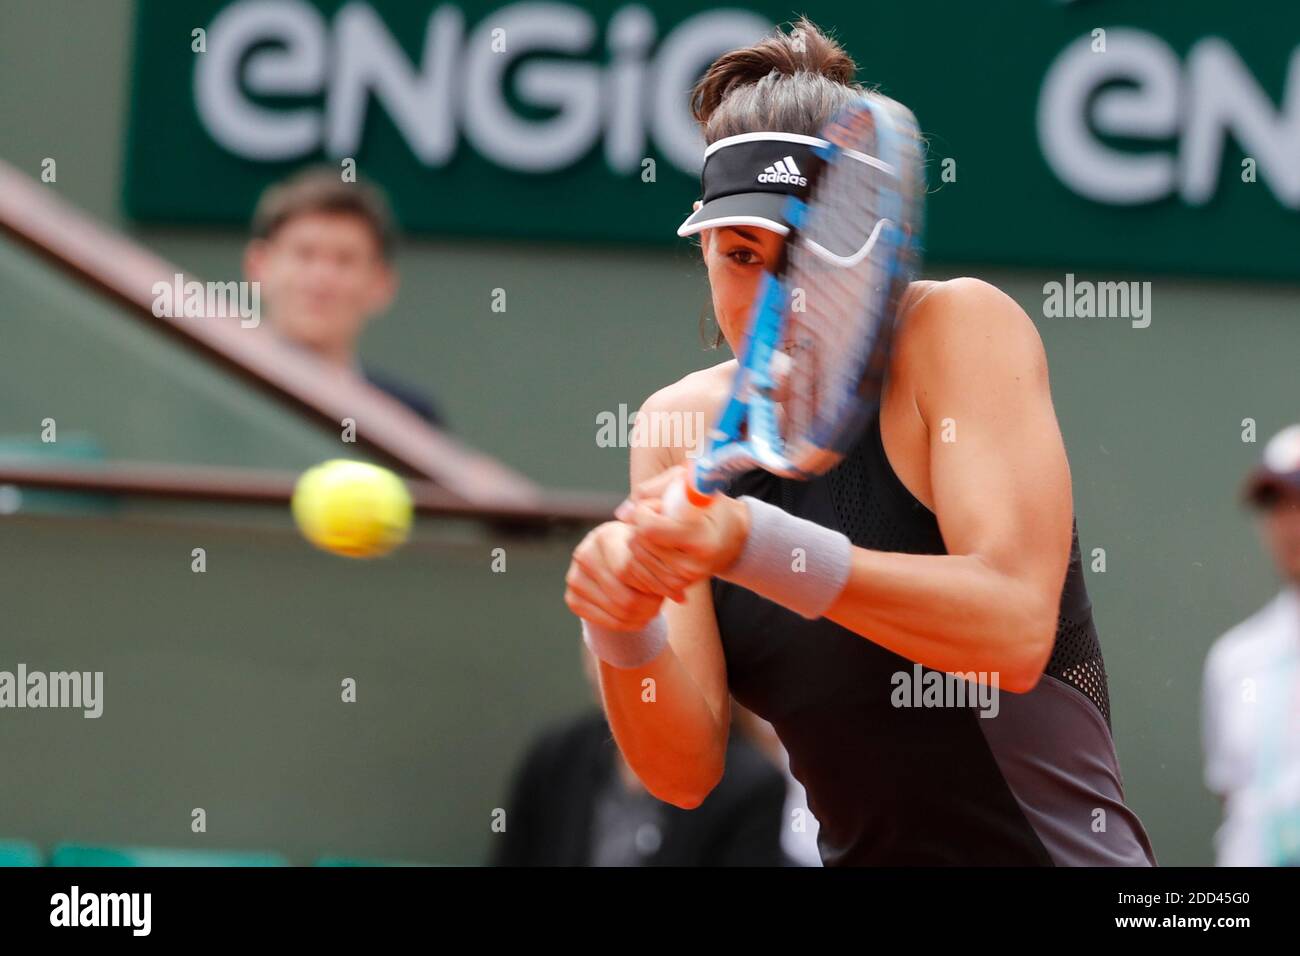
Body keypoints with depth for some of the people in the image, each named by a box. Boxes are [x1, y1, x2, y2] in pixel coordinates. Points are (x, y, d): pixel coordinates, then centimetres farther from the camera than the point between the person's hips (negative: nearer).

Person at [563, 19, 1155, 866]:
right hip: (862, 857, 4)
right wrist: (625, 630, -21)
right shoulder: (682, 427, 3)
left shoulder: (961, 327, -8)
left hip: (1056, 851, -4)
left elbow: (1016, 626, -22)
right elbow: (686, 771, -2)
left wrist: (758, 547, -31)